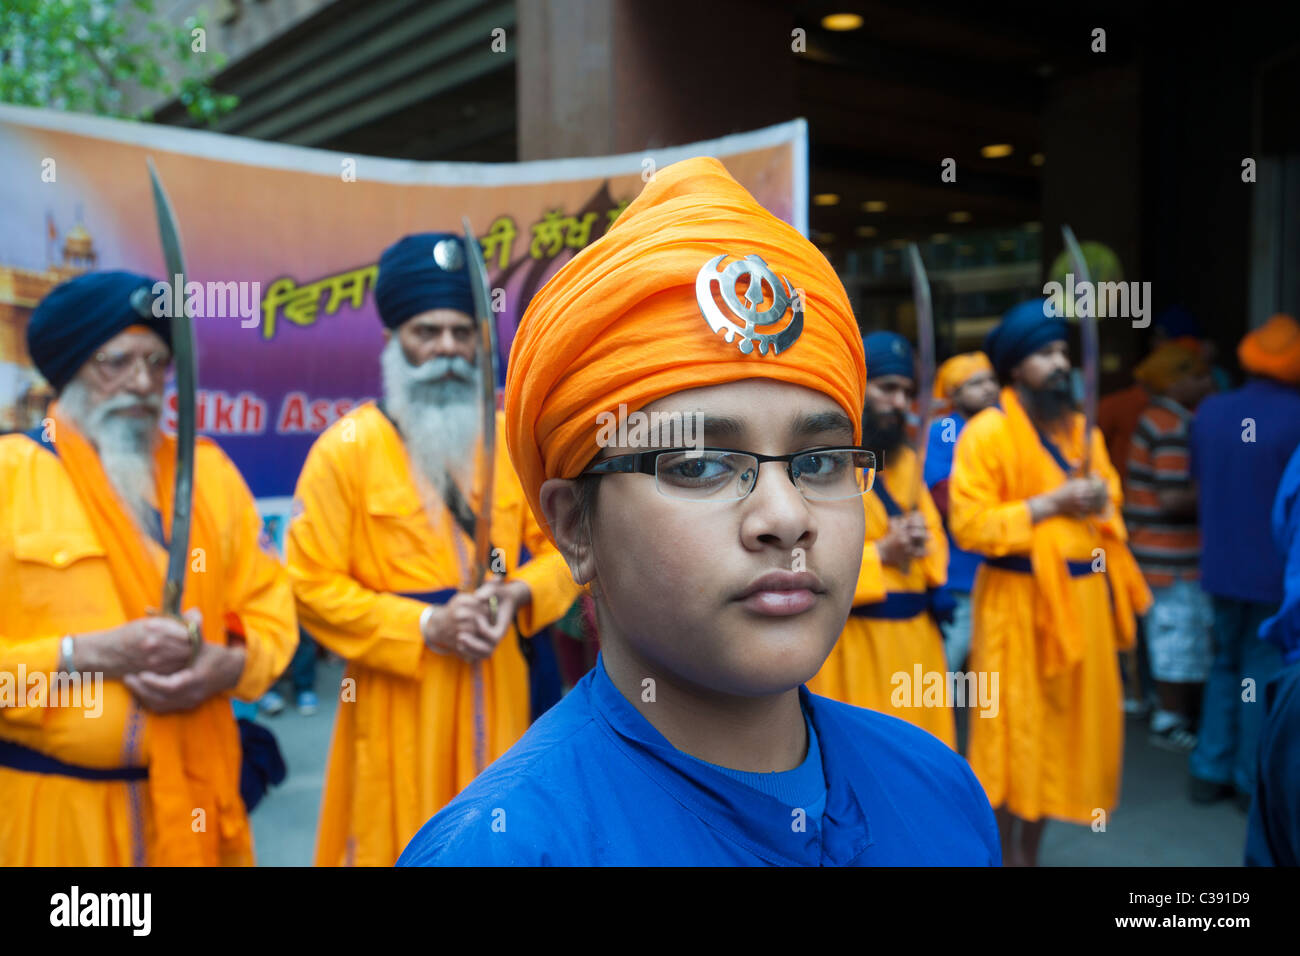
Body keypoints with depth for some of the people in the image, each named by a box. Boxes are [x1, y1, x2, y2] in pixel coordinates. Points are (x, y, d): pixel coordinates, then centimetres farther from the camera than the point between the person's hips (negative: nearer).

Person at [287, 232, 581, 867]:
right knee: (402, 844, 7)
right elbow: (312, 585, -9)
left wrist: (521, 595, -11)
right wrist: (424, 627, -17)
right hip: (398, 705, -3)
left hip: (498, 698, 4)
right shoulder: (345, 449, -6)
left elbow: (563, 549, 9)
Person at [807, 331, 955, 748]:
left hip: (915, 634, 7)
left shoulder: (906, 460, 15)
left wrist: (923, 541, -1)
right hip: (853, 643, -7)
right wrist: (880, 554, -21)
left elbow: (935, 534, 22)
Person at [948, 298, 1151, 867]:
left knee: (1061, 729, 13)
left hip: (1081, 596, 7)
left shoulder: (1082, 431, 12)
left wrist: (1100, 500, -2)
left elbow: (1110, 502, 22)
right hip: (1020, 601, -7)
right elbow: (968, 524, -17)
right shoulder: (986, 432, -11)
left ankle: (1032, 851, 27)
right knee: (1014, 733, 1)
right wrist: (1050, 504, -19)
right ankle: (1010, 854, 14)